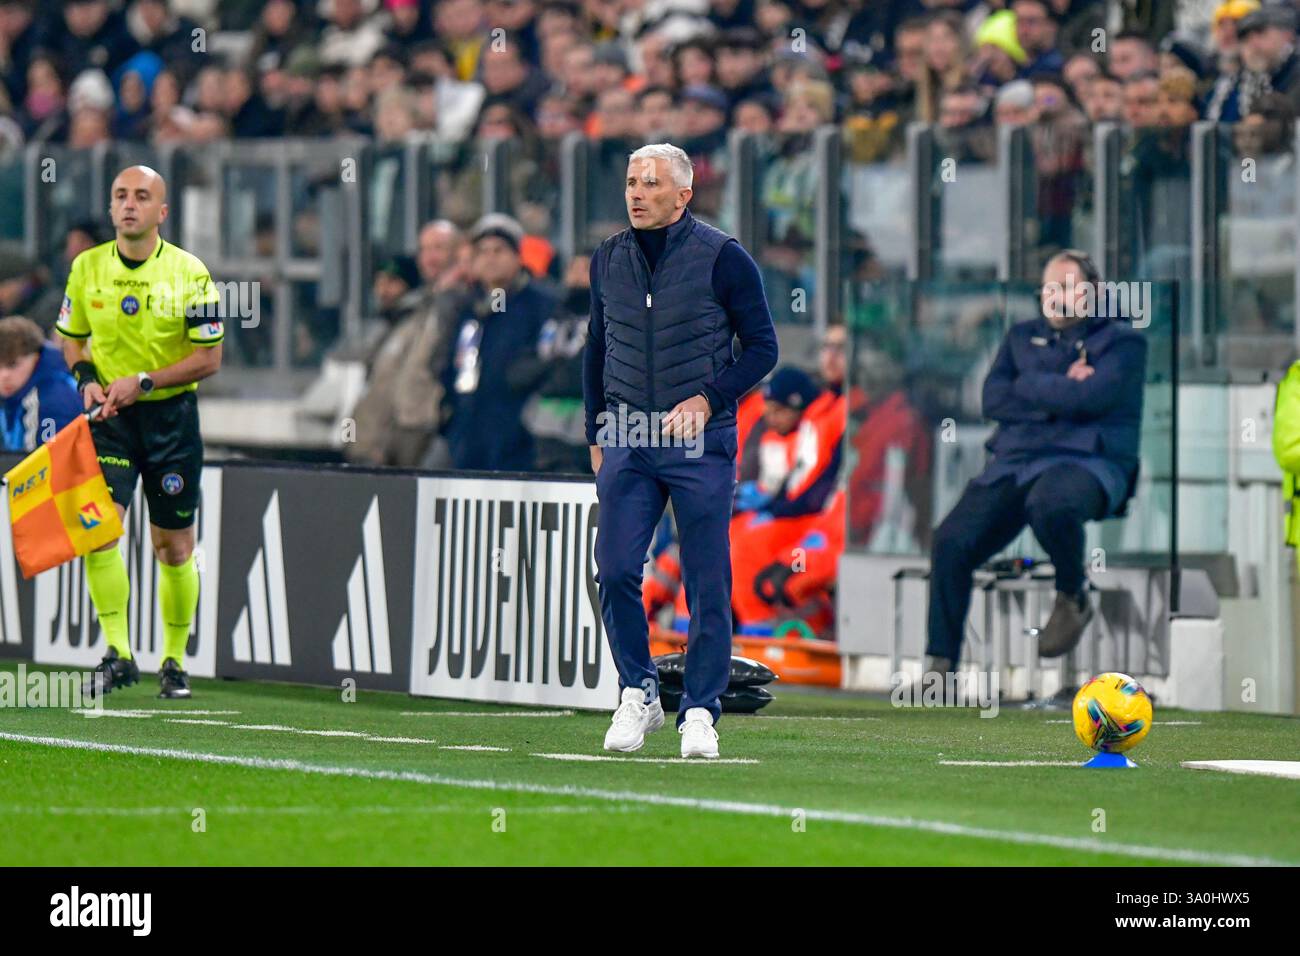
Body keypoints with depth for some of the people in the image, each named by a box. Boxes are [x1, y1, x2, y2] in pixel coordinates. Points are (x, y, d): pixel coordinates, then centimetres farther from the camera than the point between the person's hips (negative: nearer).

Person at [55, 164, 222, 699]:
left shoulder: (190, 273, -7)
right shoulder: (86, 268, 1)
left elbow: (209, 357, -6)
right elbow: (71, 338, 14)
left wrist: (142, 382, -17)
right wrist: (87, 379, -7)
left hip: (171, 414, -1)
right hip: (110, 415, 1)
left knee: (174, 549, 6)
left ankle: (174, 663, 20)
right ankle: (118, 654, -13)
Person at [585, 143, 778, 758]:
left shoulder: (723, 258, -4)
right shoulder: (608, 260, 9)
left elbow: (762, 348, 0)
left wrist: (707, 400, -12)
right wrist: (596, 435, 13)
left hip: (701, 439, -3)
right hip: (626, 437, 3)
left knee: (707, 581, -2)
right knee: (615, 568, -6)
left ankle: (700, 712, 5)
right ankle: (638, 693, 10)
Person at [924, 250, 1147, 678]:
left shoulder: (1122, 340, 7)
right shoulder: (1022, 337, 23)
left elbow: (1091, 397, -12)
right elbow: (993, 399, 7)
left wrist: (1029, 385, 1)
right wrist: (1061, 393, -3)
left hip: (1086, 462, -5)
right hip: (1014, 462, 5)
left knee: (1049, 505, -41)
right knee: (952, 541, -19)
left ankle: (1074, 598, -11)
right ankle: (941, 662, -13)